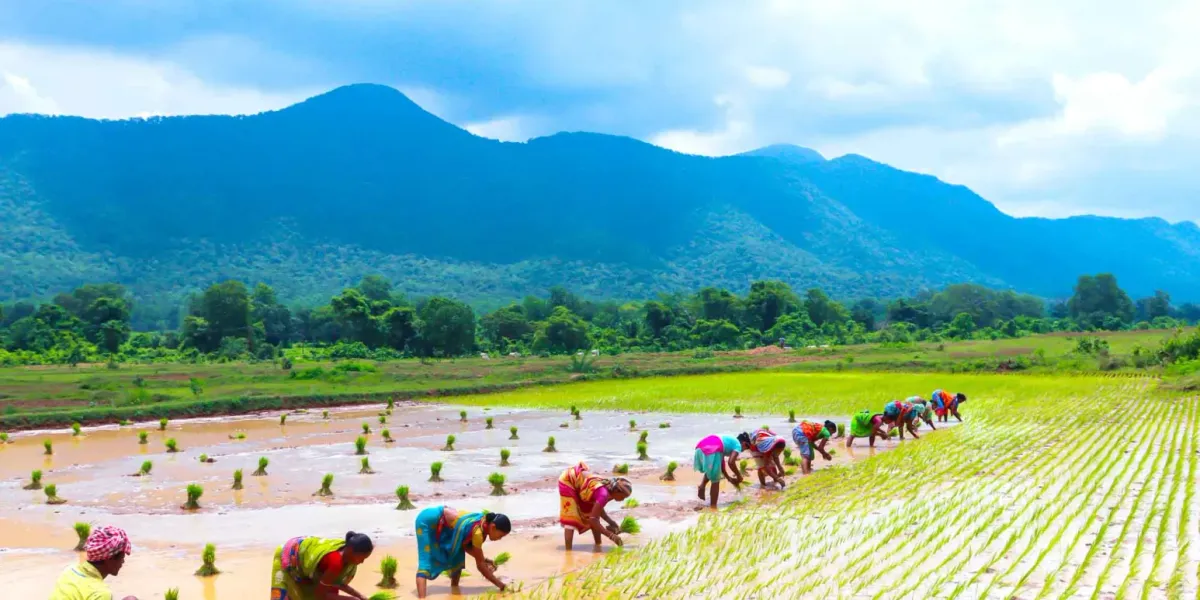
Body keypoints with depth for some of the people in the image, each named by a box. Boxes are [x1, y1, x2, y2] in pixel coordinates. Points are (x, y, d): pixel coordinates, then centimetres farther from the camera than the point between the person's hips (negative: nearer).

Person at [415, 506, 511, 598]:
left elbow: (465, 545, 8)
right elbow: (480, 564, -20)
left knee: (458, 557, 11)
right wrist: (501, 585, -15)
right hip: (428, 521, -9)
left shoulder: (484, 522, -4)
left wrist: (484, 559, -4)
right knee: (425, 563, -18)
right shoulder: (478, 532, -29)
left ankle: (454, 588, 20)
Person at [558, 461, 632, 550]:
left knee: (590, 512, 9)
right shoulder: (604, 494, -35)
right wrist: (611, 535, -32)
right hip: (568, 480, -9)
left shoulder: (610, 489, -10)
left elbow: (598, 509, 6)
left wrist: (613, 523, -6)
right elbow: (592, 519, -34)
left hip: (580, 478, 9)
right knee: (571, 518, -14)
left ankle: (598, 546, 18)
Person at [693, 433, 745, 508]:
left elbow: (721, 463, 36)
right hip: (712, 451, -8)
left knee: (710, 471, 36)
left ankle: (702, 485, 13)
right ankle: (713, 506, 11)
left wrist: (728, 478, 39)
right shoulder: (737, 445, 12)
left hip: (700, 449, 8)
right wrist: (739, 476, 11)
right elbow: (731, 462, -3)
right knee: (715, 480, 8)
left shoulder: (727, 441, 35)